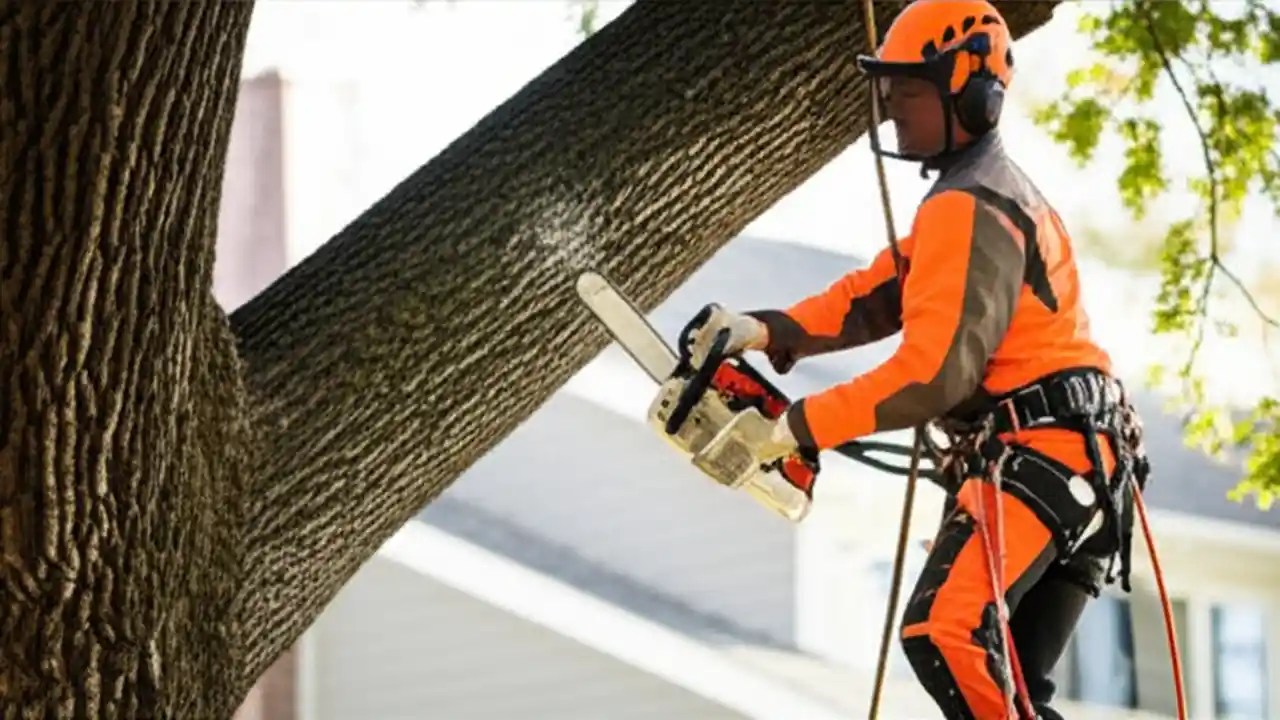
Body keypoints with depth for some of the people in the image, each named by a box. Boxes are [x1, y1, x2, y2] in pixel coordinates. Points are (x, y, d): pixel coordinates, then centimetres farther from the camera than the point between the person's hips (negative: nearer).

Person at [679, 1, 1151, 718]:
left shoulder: (969, 209, -13)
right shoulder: (996, 190, 22)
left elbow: (934, 372, -21)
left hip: (1042, 453, -11)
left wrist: (806, 423, -15)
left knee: (943, 633, -26)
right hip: (1079, 463, 11)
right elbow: (879, 294, 16)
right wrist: (770, 331, 2)